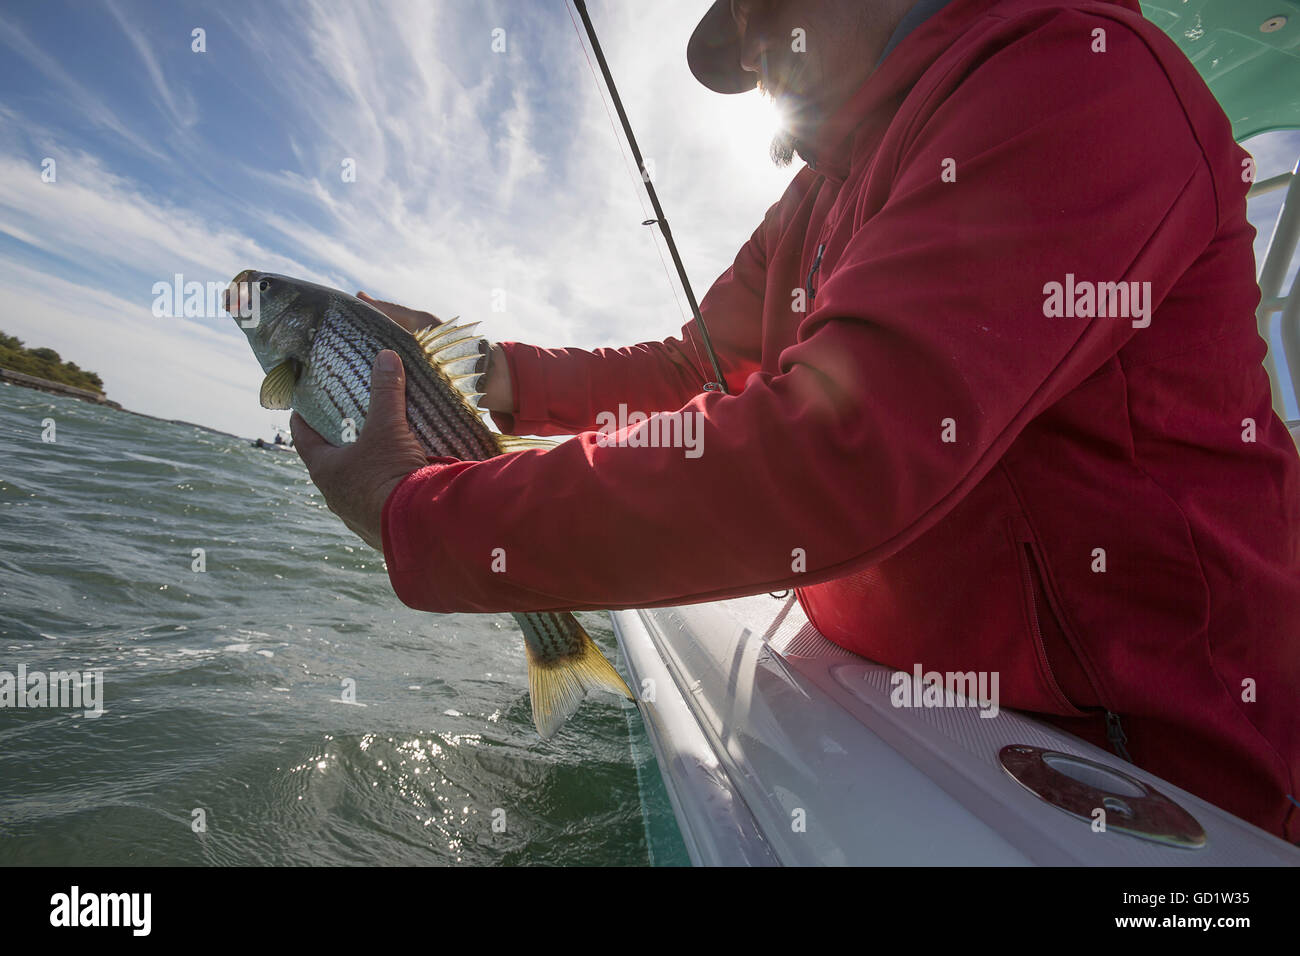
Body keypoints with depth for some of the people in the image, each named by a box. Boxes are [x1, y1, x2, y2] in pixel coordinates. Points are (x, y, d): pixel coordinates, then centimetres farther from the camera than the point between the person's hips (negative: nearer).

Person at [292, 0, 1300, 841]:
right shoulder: (821, 200, 12)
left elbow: (837, 455, -31)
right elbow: (694, 370, 13)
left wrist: (419, 518, -23)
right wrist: (503, 375, -1)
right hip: (883, 692, 7)